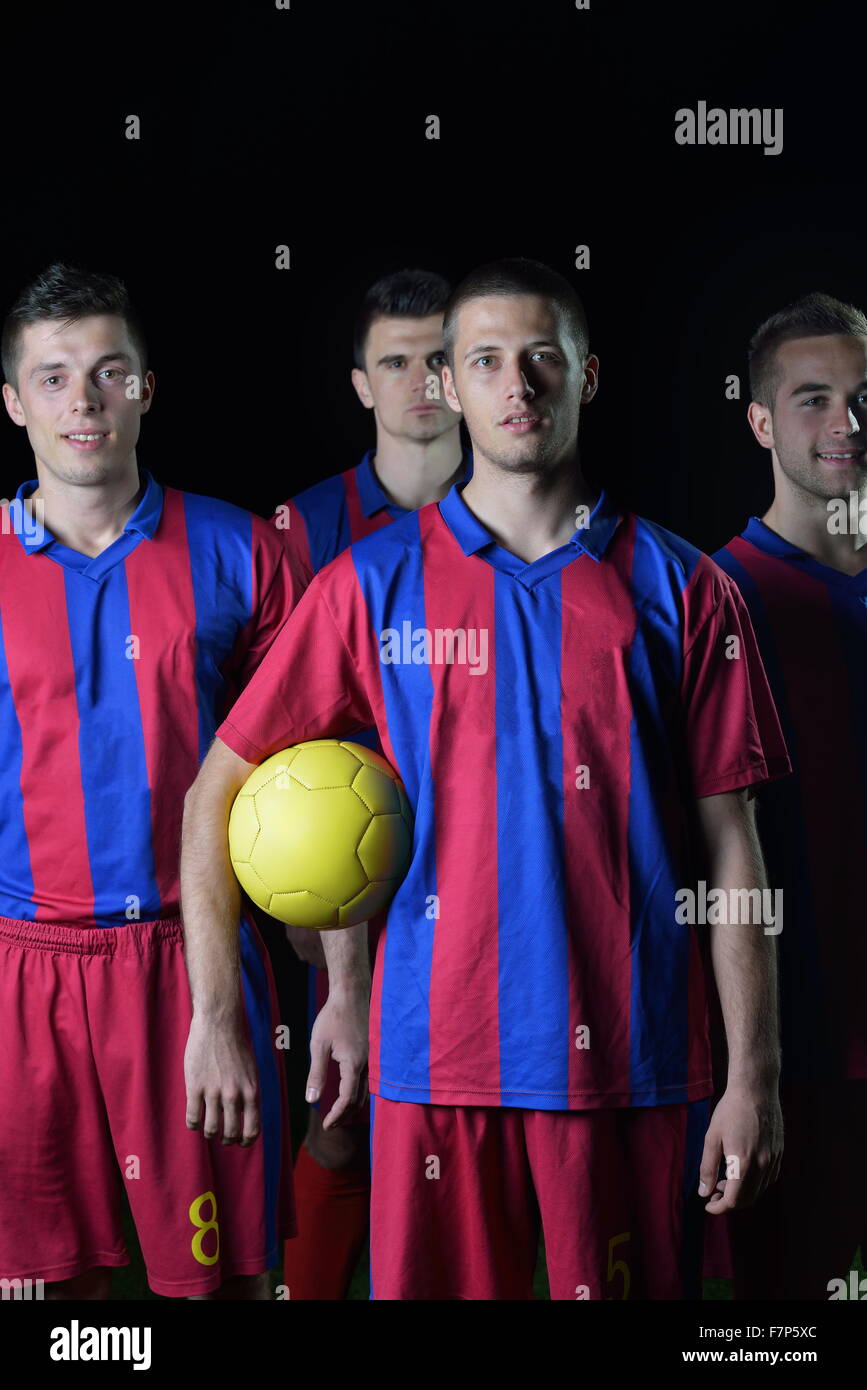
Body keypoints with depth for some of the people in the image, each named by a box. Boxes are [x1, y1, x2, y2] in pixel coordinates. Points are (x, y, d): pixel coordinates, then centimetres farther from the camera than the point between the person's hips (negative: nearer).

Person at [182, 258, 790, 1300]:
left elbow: (731, 849, 4)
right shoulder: (375, 584, 4)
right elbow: (219, 794, 9)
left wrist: (753, 1076, -1)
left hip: (632, 1059, 0)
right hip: (436, 1055, 0)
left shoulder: (679, 588, 5)